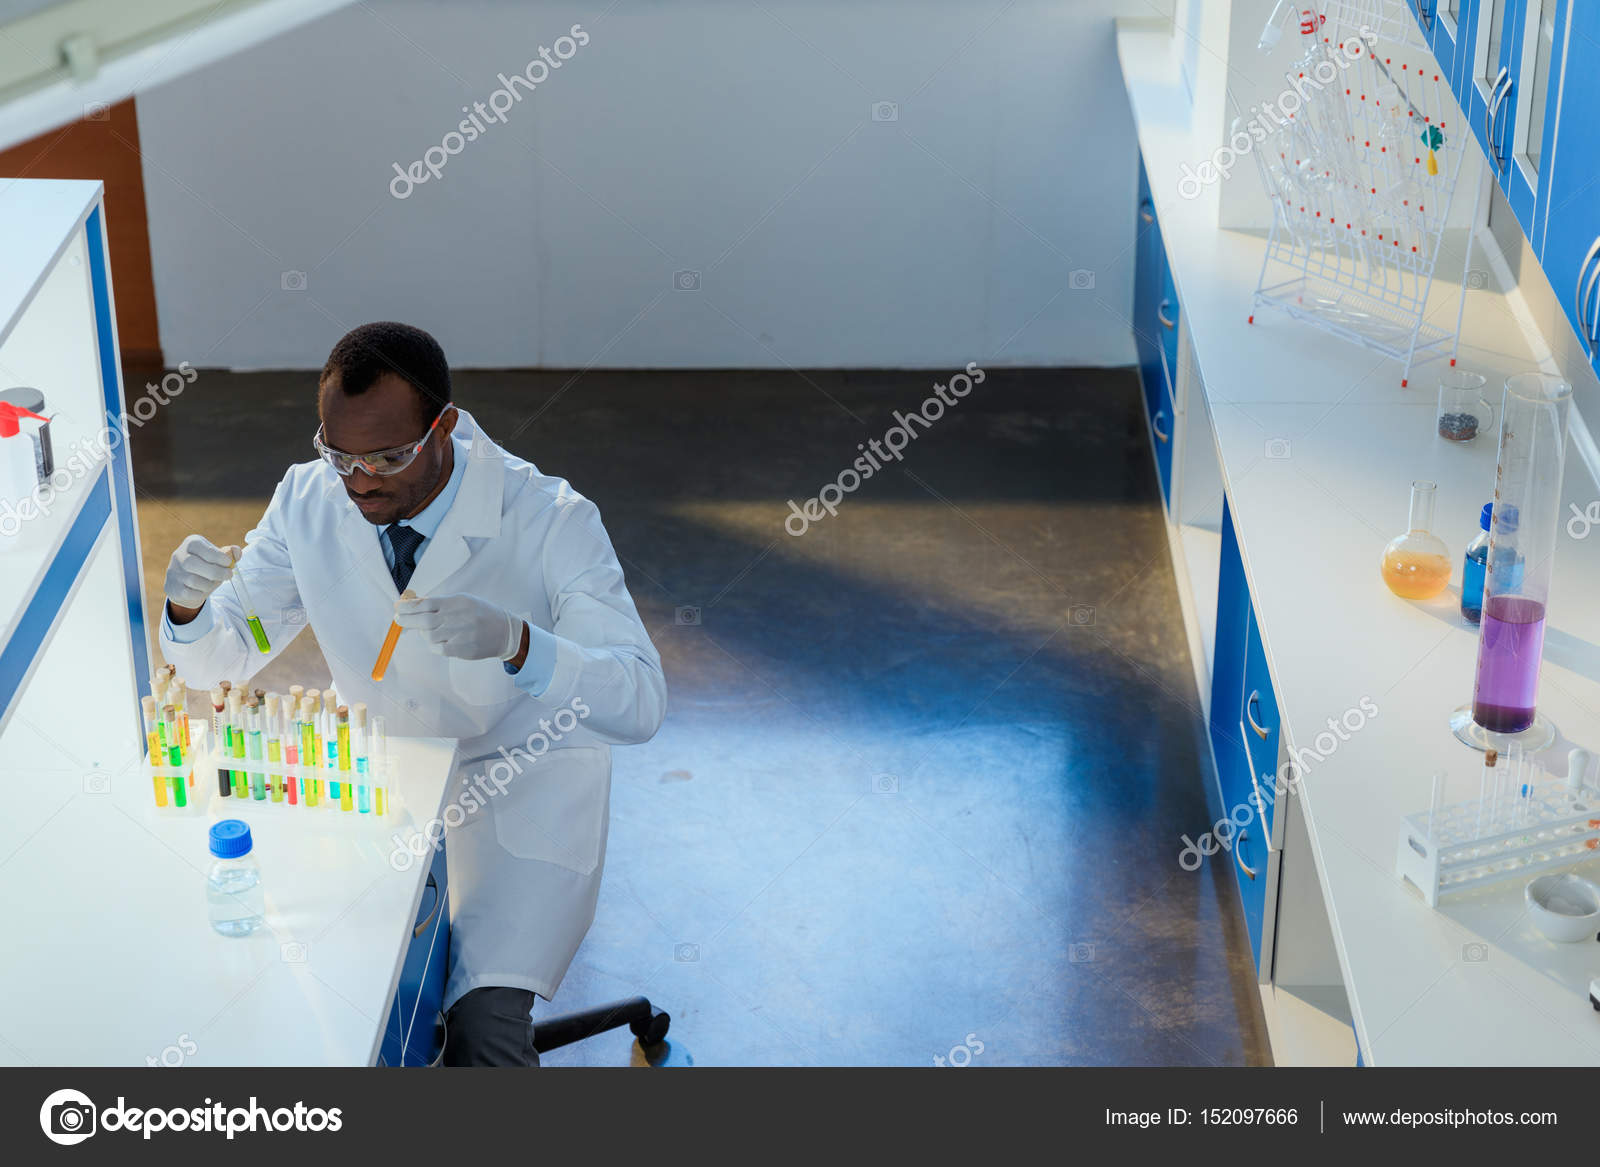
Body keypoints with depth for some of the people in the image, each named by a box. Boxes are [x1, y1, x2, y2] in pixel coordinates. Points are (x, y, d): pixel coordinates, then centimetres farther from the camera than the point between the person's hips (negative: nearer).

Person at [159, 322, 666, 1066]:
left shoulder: (552, 522, -21)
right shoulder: (309, 499, -8)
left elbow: (641, 705, -27)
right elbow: (223, 660, 2)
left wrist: (515, 643, -45)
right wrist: (189, 605, -22)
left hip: (520, 791, -4)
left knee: (482, 1029, -25)